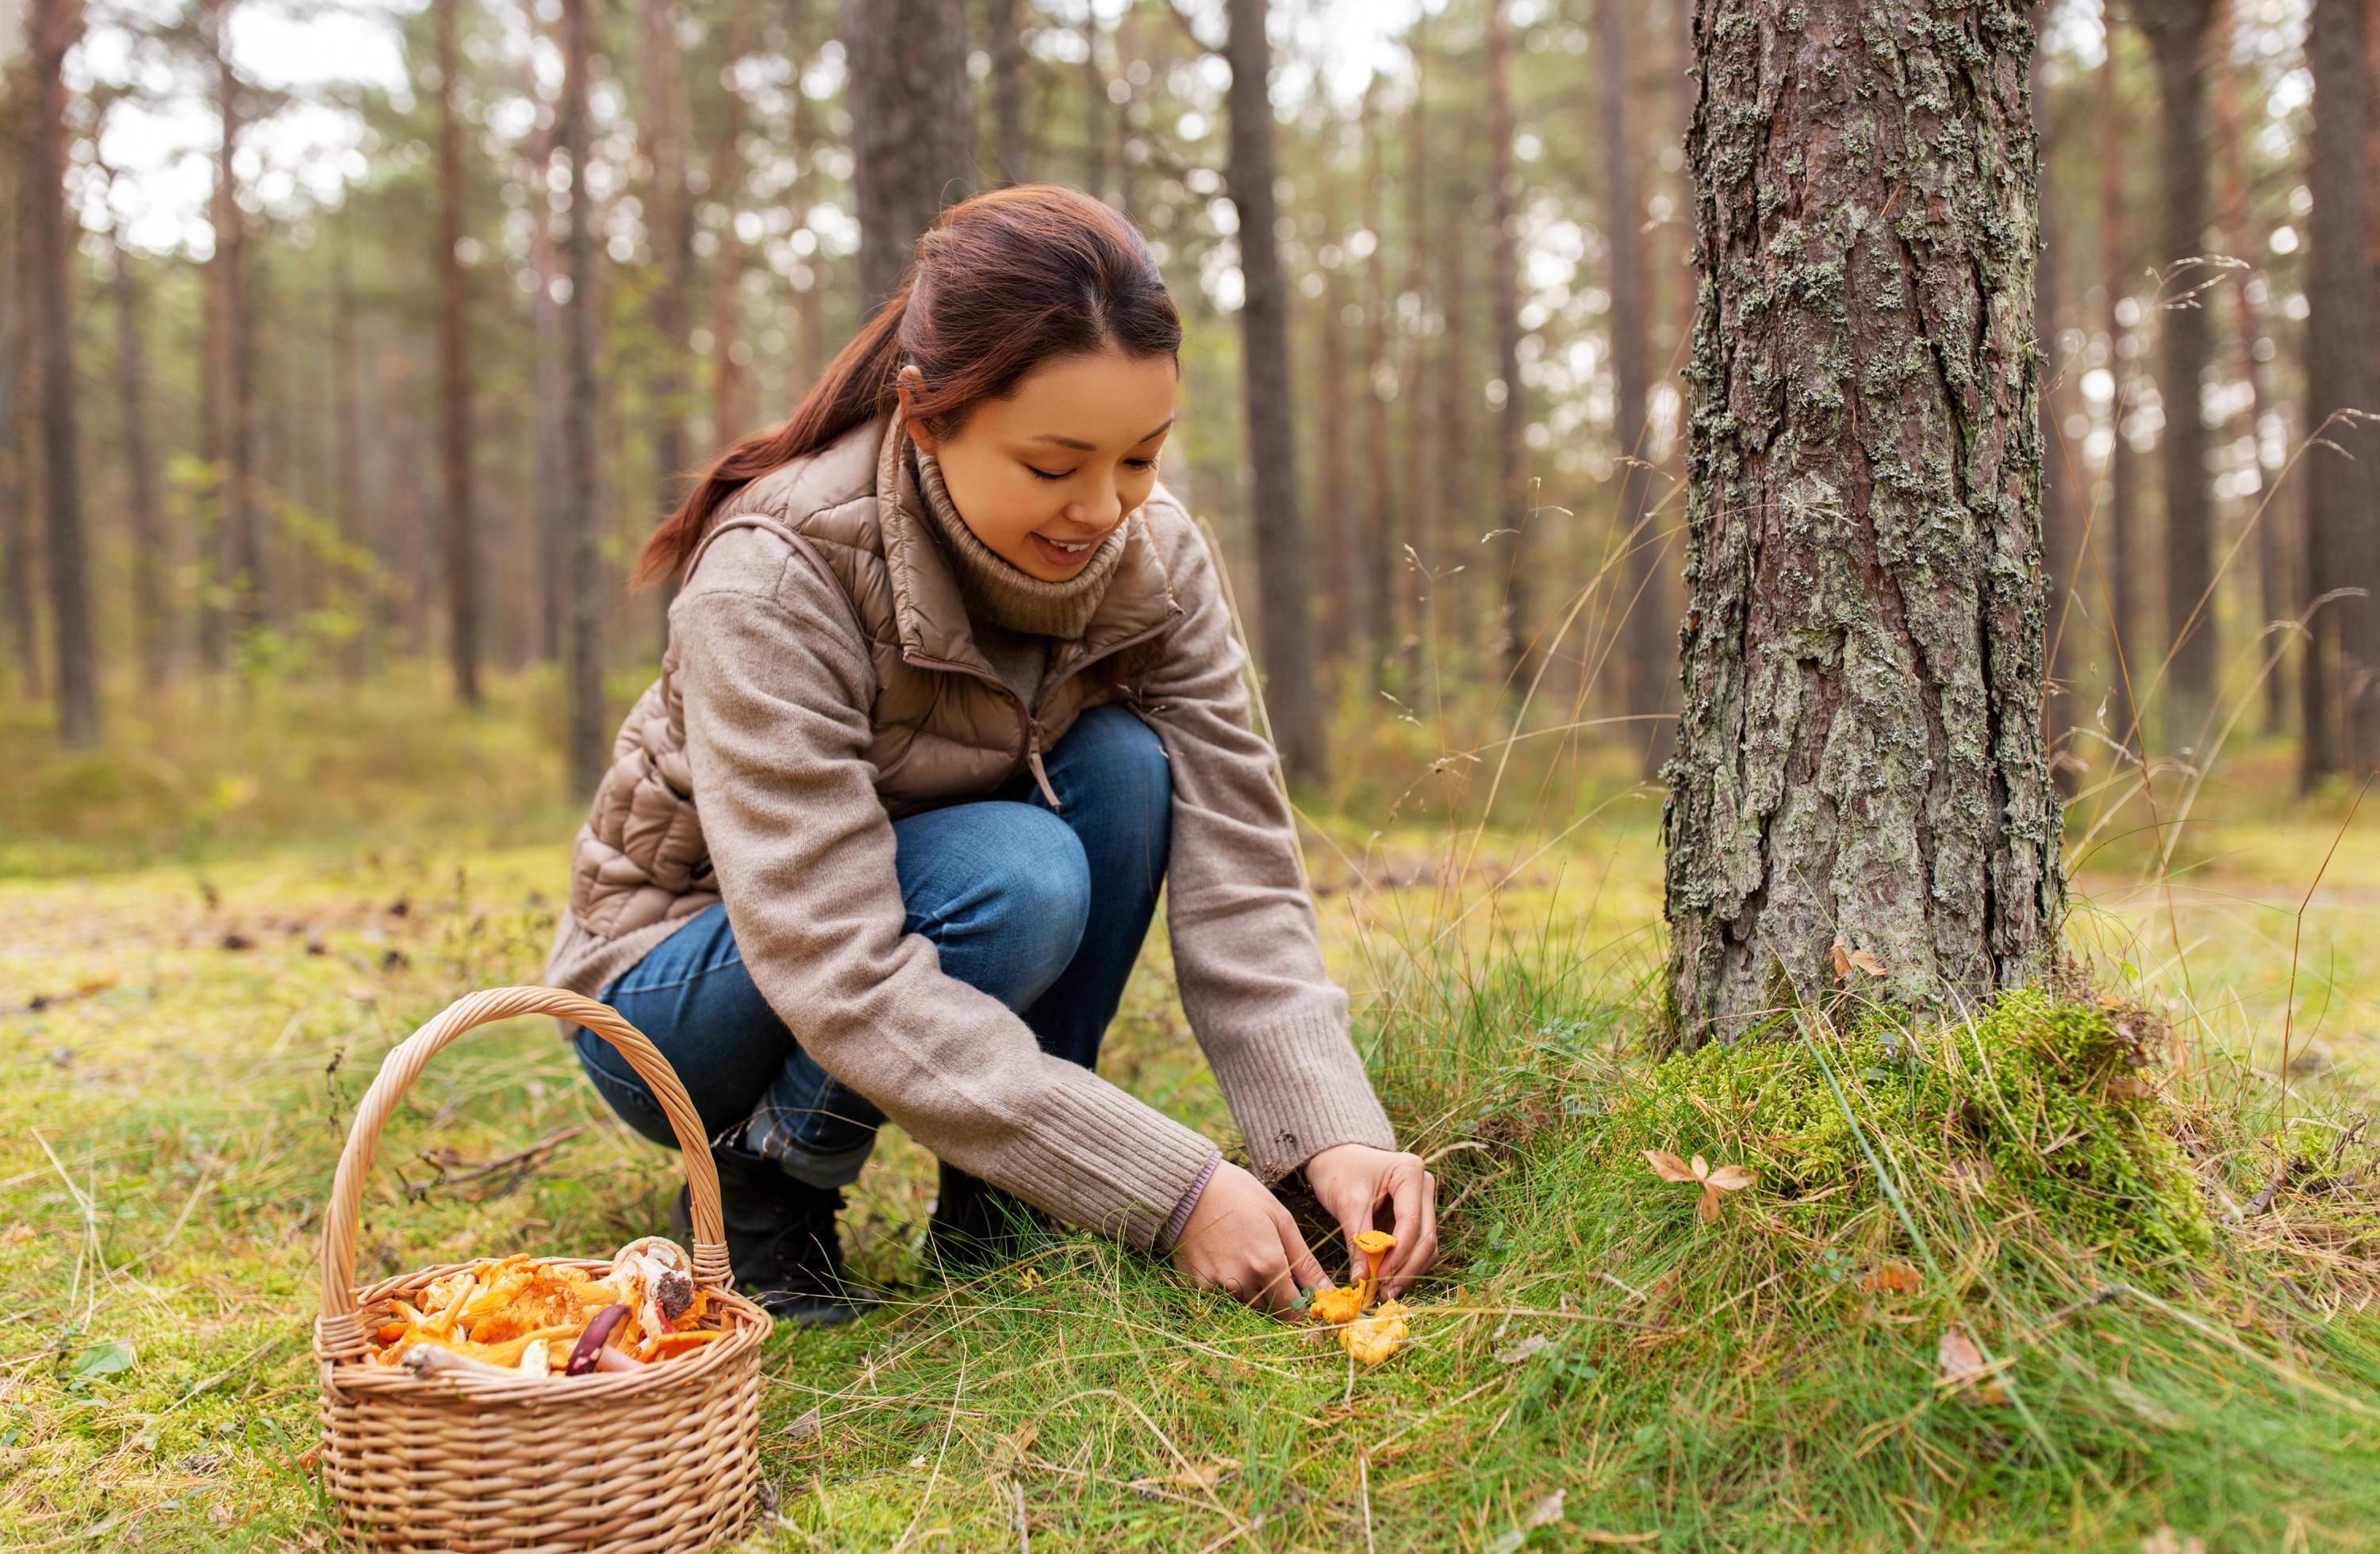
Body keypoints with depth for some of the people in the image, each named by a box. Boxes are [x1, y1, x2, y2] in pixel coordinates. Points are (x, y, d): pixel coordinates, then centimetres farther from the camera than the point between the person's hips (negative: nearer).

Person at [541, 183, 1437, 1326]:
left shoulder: (1154, 557, -15)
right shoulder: (774, 582, -31)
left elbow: (1236, 875, -17)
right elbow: (843, 979, -36)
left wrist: (1335, 1135, -33)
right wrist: (1170, 1187, -39)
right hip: (675, 988, -5)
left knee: (1123, 764, -23)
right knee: (1018, 879, -33)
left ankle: (996, 1203, -8)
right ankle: (757, 1195, -8)